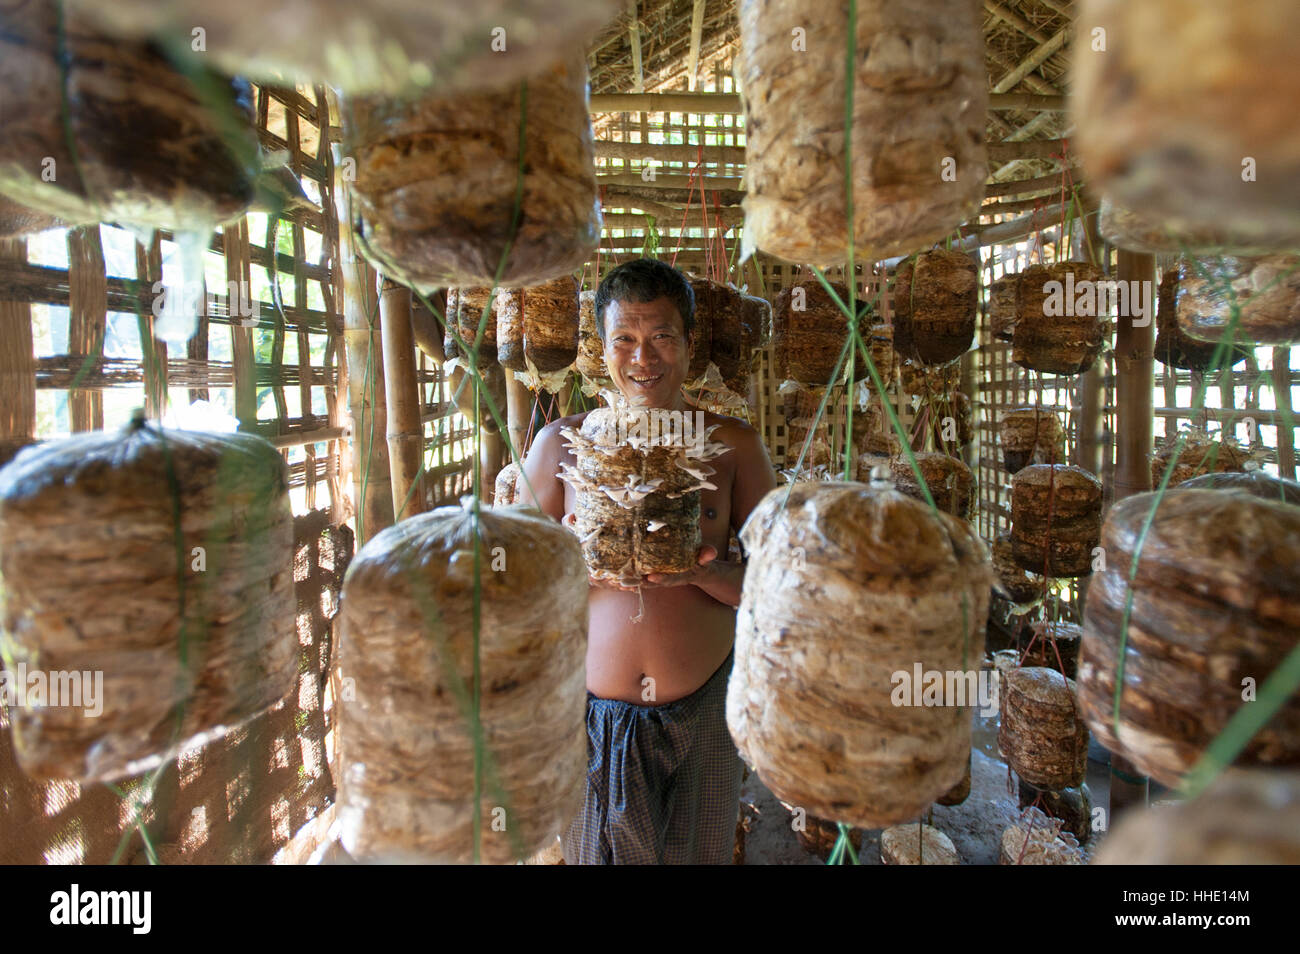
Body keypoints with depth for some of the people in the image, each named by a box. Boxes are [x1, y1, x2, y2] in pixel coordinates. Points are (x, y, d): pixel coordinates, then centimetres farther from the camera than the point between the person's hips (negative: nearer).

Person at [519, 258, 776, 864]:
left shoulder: (733, 445, -3)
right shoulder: (561, 443, -2)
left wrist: (702, 572, -20)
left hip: (702, 713, 0)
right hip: (592, 712, 0)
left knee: (699, 854, 18)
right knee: (593, 852, 16)